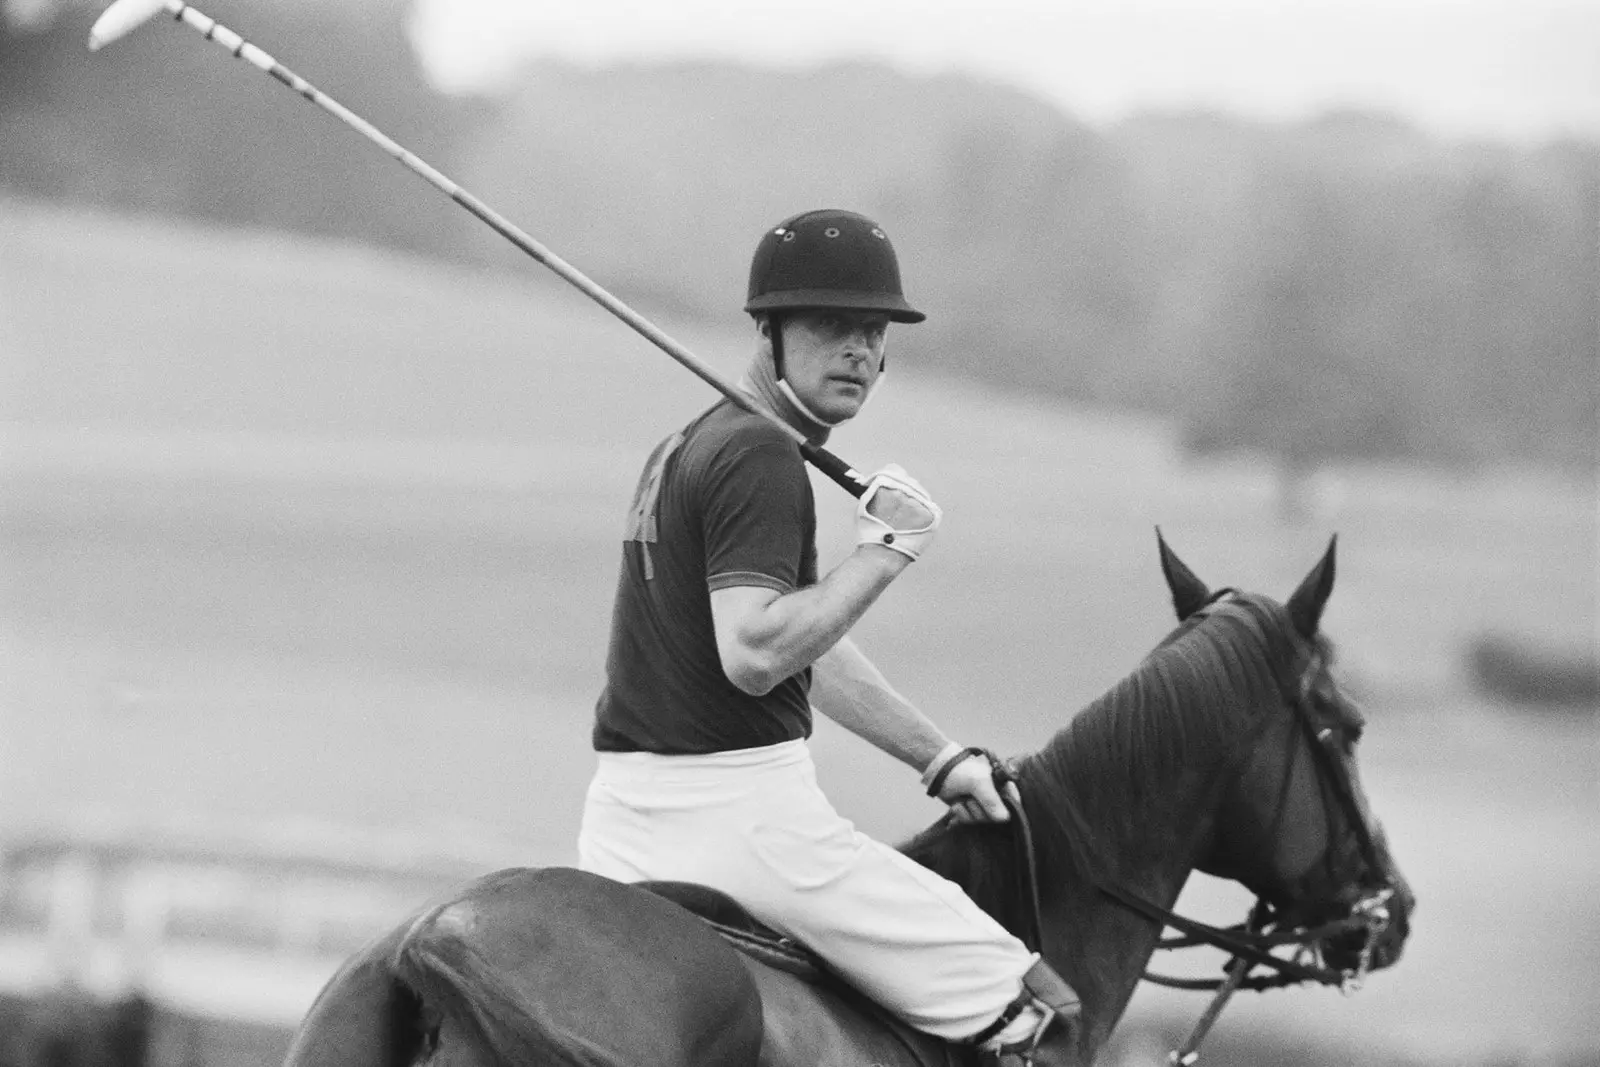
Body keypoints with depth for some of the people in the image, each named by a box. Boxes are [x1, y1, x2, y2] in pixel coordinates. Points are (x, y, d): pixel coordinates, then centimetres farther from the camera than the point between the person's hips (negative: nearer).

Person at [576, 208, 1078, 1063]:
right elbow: (754, 653, -25)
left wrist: (938, 758, 27)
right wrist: (883, 549, -16)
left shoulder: (684, 448, 19)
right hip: (736, 813, -9)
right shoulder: (762, 458, -12)